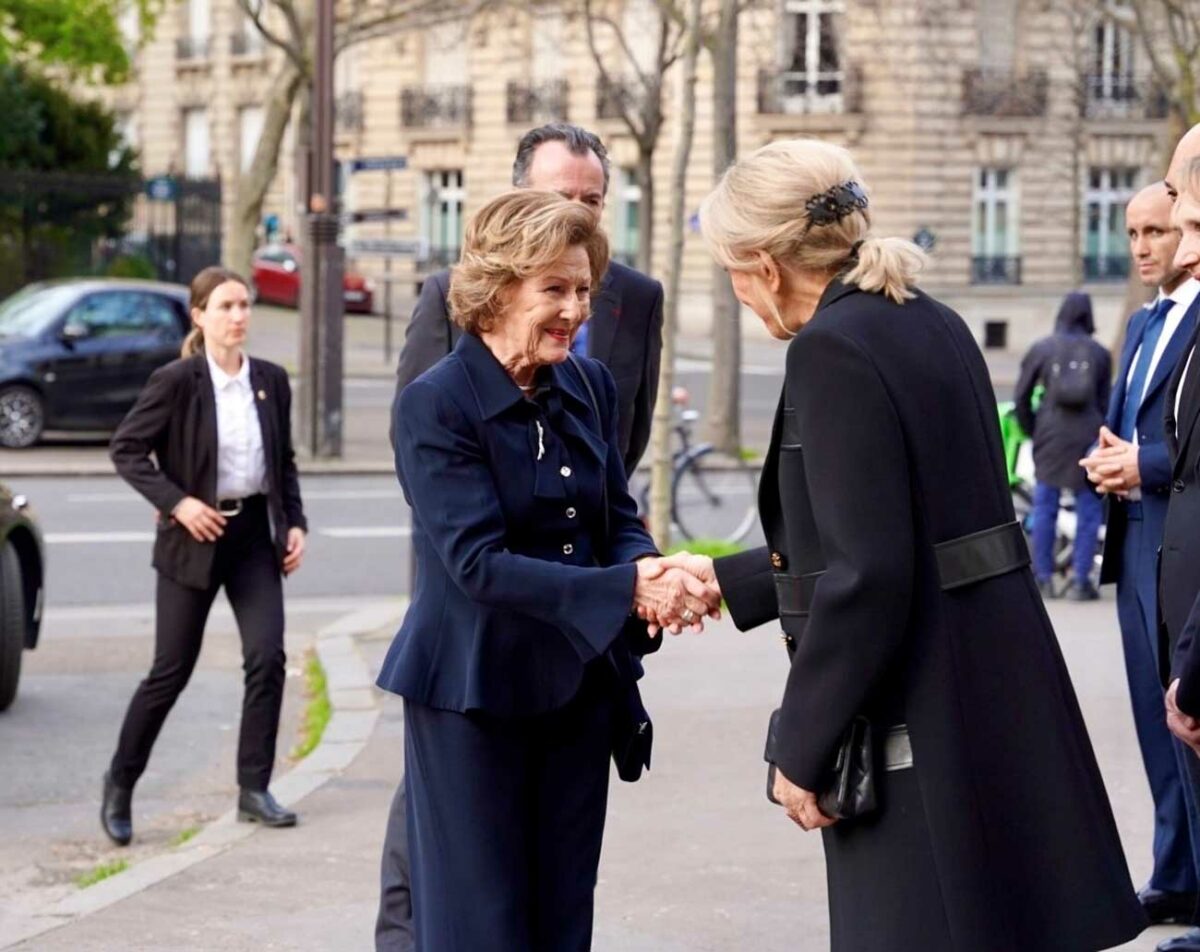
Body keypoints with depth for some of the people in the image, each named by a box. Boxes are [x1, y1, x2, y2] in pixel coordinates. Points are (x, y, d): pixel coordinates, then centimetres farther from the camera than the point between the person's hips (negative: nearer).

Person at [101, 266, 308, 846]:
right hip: (196, 537, -4)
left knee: (267, 658, -8)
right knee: (171, 670, 1)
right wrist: (176, 502, -16)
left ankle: (254, 788, 2)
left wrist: (294, 523, 3)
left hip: (255, 535, 4)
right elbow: (126, 449, -7)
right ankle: (120, 783, 18)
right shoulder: (176, 382, -10)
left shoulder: (271, 381, 4)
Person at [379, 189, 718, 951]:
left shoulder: (591, 386, 2)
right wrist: (627, 589, -29)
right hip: (473, 692, -6)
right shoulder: (435, 404, -16)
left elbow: (618, 518, 6)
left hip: (579, 686, 6)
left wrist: (651, 571, -18)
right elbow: (478, 561, -22)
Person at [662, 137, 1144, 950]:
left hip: (922, 724, -9)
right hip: (997, 691, 9)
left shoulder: (834, 349, -16)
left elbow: (863, 576, -21)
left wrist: (801, 749, -13)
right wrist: (728, 579, 27)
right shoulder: (933, 326, 11)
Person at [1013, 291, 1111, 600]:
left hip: (1051, 435, 0)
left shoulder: (1041, 350, 3)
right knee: (1088, 510, 5)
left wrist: (1032, 430, 17)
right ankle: (1081, 580, 3)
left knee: (1045, 508, 9)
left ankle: (1043, 578, 12)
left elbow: (1021, 397, 4)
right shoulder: (1099, 354, 3)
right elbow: (1105, 401, 5)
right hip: (1087, 435, 0)